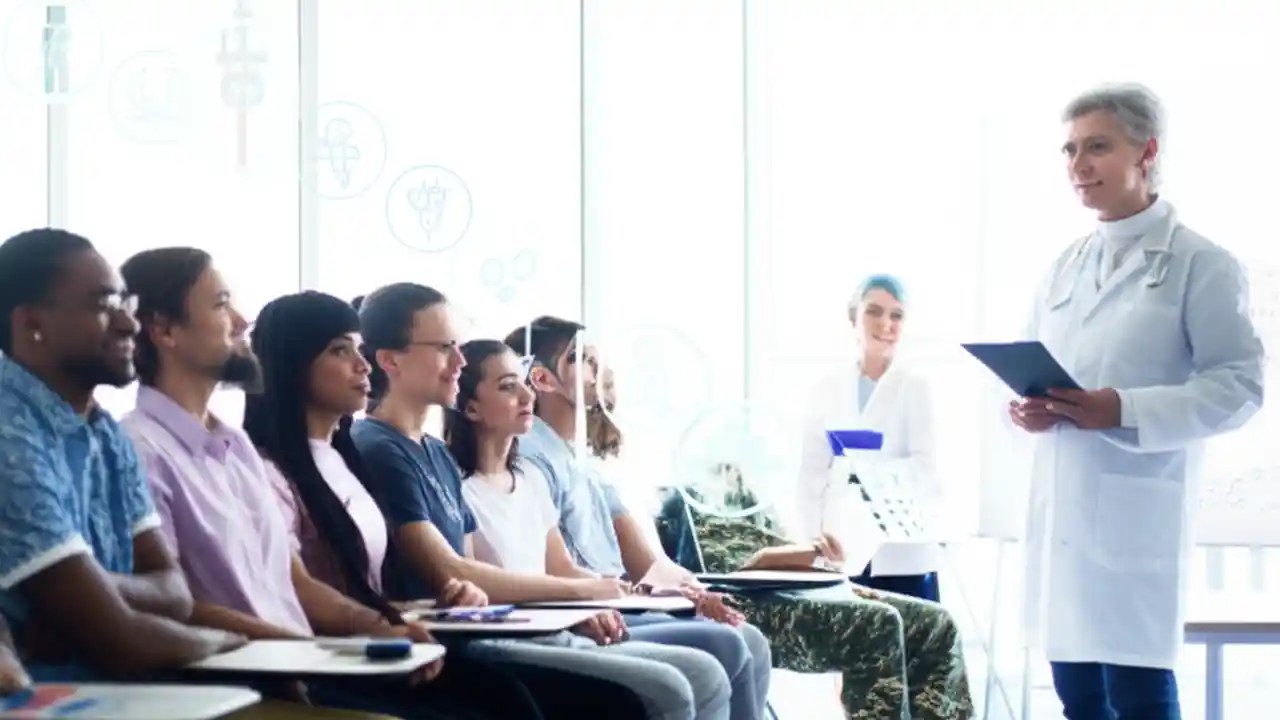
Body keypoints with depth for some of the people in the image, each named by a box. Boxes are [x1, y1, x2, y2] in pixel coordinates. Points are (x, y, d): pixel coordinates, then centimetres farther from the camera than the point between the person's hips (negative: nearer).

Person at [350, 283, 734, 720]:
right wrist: (578, 591, -8)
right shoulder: (377, 452, -10)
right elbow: (449, 575, -16)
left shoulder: (437, 455, 21)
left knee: (704, 676, 3)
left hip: (492, 635, 10)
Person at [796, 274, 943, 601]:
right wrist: (812, 546, 0)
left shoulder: (915, 385, 4)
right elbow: (811, 476, 9)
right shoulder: (826, 390, 12)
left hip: (903, 556, -2)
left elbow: (925, 465, -5)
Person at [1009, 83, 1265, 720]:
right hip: (1060, 504, 6)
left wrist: (1124, 412, -21)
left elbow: (1239, 384, -10)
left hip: (1136, 507, -6)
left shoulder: (1199, 263, -3)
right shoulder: (1065, 267, 15)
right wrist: (1025, 407, -3)